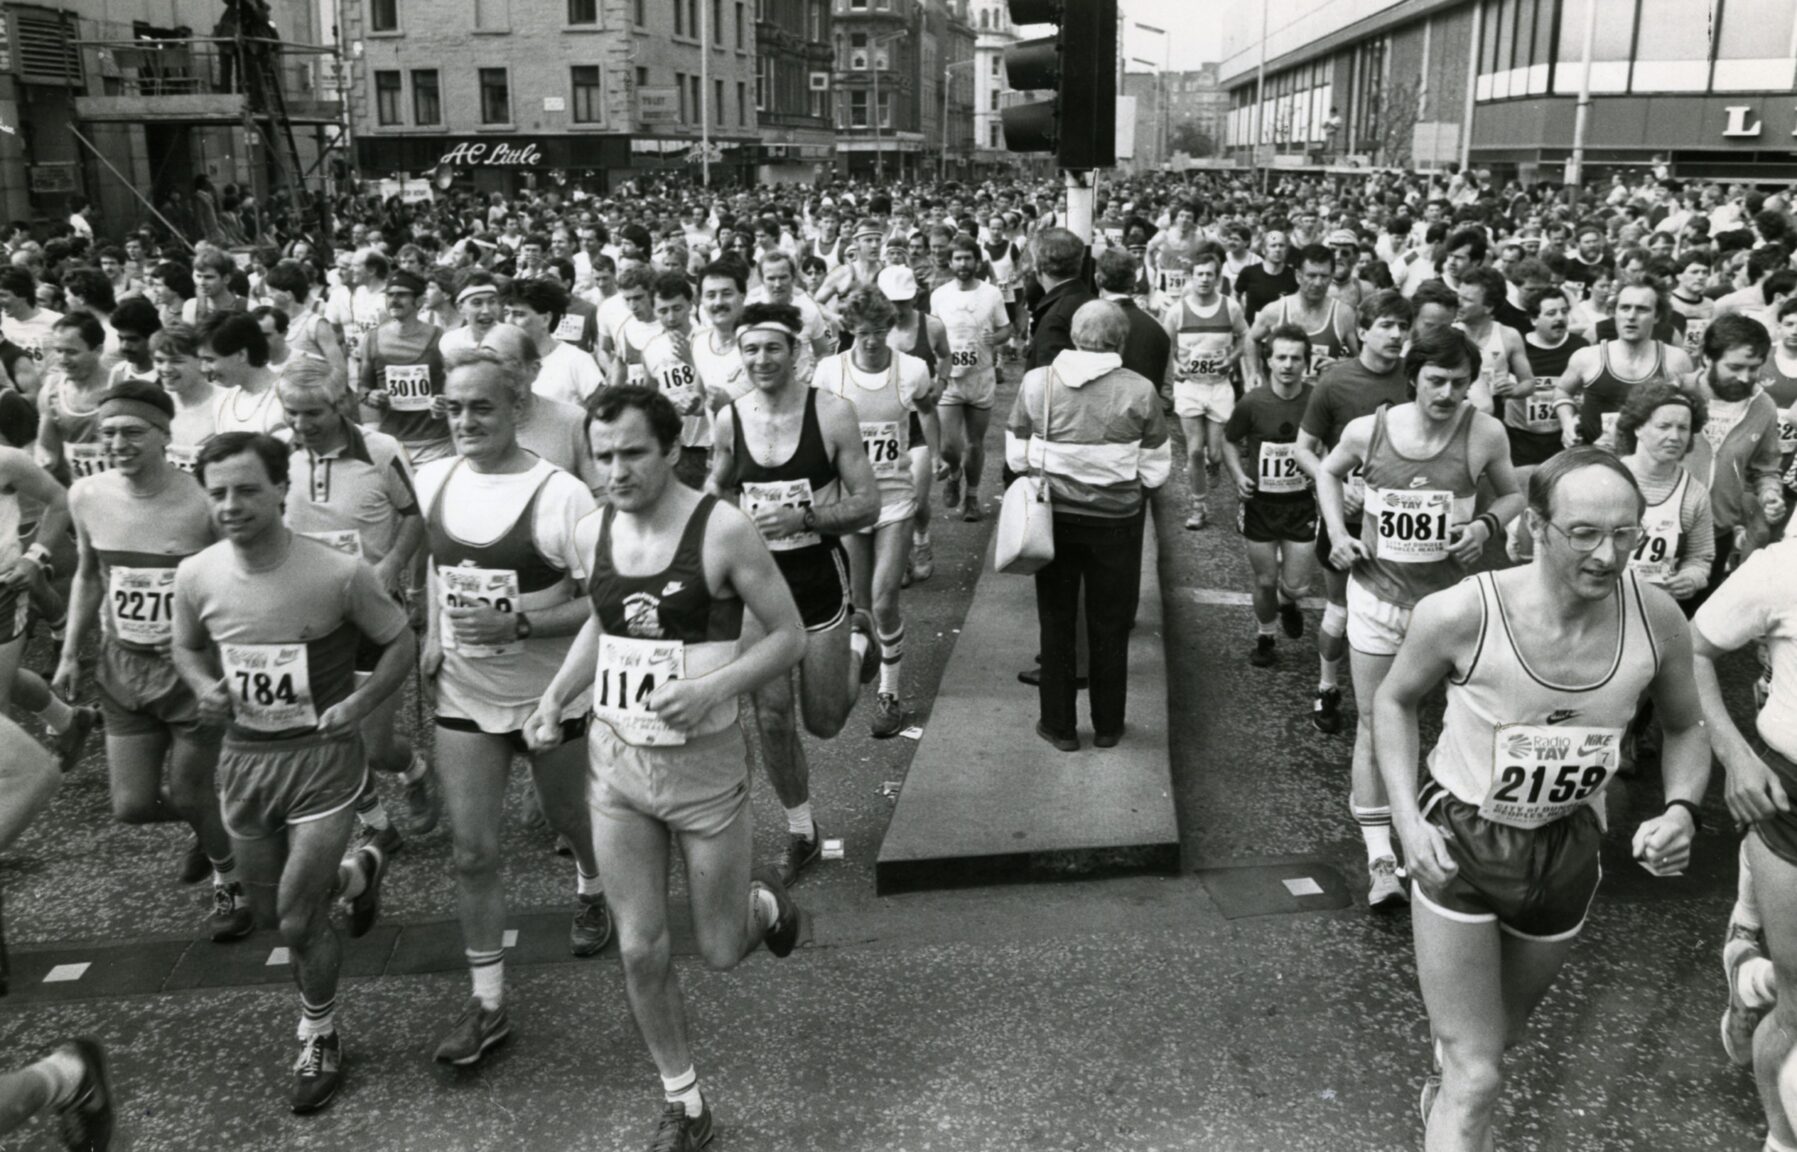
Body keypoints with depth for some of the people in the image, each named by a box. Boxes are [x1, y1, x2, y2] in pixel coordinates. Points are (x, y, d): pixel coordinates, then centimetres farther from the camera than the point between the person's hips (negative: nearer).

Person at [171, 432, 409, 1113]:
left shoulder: (338, 574, -19)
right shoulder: (196, 576, -7)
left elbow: (400, 644, -3)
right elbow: (188, 648, 14)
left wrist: (357, 705, -16)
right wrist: (205, 689, -7)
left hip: (320, 756, -4)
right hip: (243, 757, 5)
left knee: (298, 924, -4)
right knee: (270, 912, 18)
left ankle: (319, 1042, 23)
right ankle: (355, 874, 50)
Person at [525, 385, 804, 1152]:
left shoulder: (723, 530, -16)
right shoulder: (591, 534, -1)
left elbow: (790, 638, -10)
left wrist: (712, 687, -24)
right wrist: (556, 698, 5)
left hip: (705, 765, -4)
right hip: (614, 761, 4)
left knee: (720, 950, 9)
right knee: (639, 950, 9)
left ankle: (764, 903, 45)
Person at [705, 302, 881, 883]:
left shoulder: (832, 412, -12)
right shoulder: (729, 418, -2)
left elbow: (868, 505, -11)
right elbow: (716, 486, 18)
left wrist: (802, 517, -25)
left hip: (819, 579, -2)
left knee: (824, 721, 9)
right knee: (771, 720, 5)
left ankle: (858, 639, 40)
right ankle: (801, 832, 27)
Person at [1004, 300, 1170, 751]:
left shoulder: (1036, 381, -9)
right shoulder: (1139, 390, -13)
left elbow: (1016, 457, -2)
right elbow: (1157, 470, -8)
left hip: (1055, 516, 1)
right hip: (1117, 521, -1)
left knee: (1056, 624, 16)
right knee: (1110, 628, 15)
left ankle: (1059, 725, 23)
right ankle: (1108, 727, 27)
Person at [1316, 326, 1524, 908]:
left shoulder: (1485, 434, -10)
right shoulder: (1368, 430, -7)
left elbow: (1514, 494, 7)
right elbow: (1329, 472, 14)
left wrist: (1487, 524, -13)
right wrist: (1337, 532, 1)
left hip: (1448, 595, -1)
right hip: (1377, 592, 1)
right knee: (1373, 724, 2)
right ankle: (1380, 858, 8)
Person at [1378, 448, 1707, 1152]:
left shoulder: (1656, 619, -17)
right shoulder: (1459, 615, -26)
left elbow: (1686, 729, 4)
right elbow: (1395, 701, -5)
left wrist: (1681, 809, -15)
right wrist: (1407, 819, -15)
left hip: (1568, 851, 4)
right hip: (1458, 842, -4)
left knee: (1499, 1035, 27)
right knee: (1477, 1079, -5)